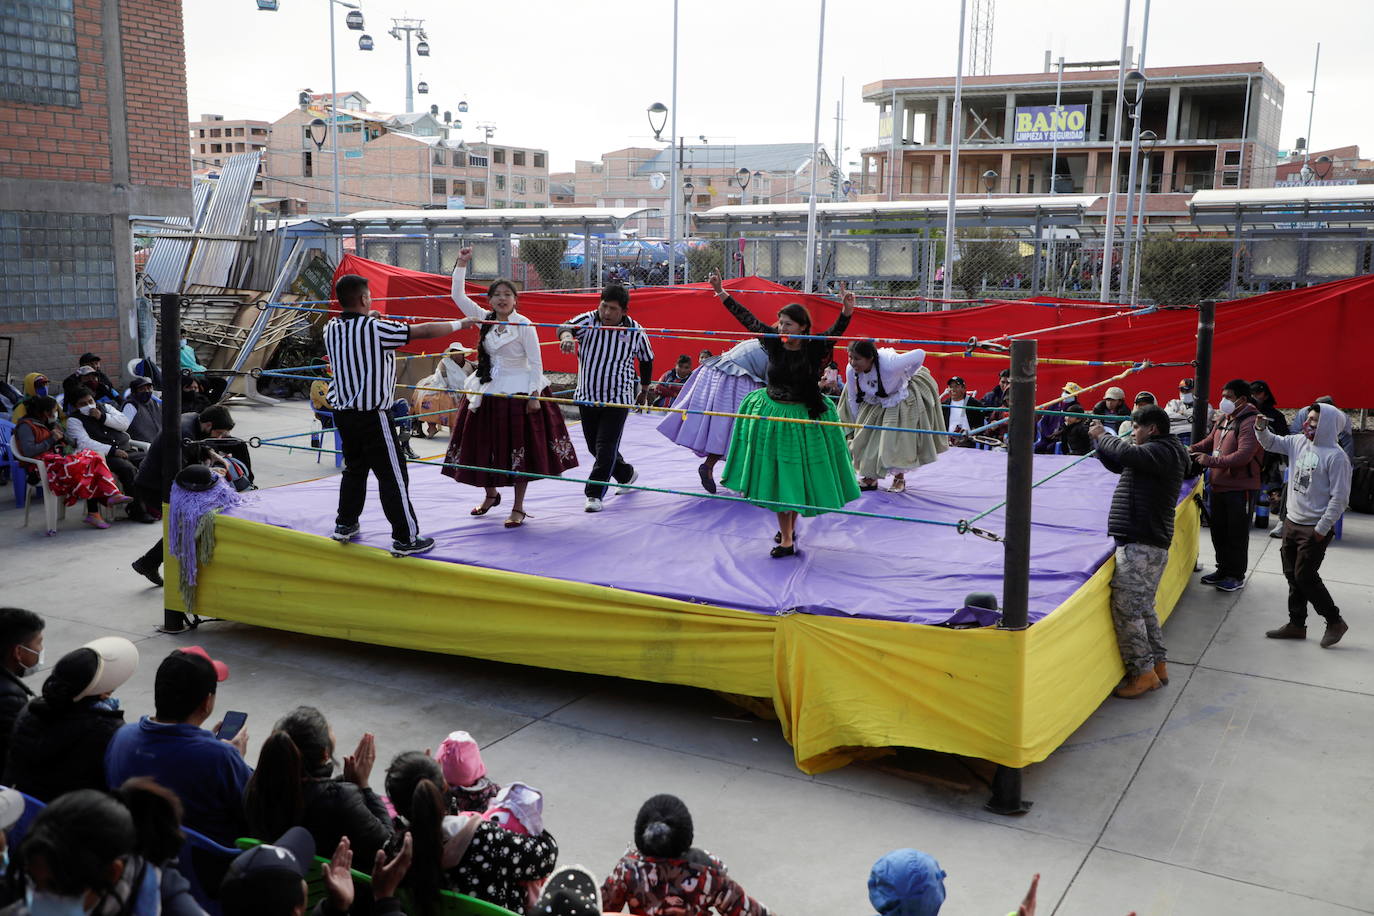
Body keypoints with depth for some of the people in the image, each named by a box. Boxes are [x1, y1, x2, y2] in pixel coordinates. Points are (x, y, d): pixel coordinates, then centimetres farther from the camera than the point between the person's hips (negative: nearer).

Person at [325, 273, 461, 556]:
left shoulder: (331, 329, 3)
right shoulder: (377, 330, -16)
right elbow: (425, 331, -11)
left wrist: (367, 319, 31)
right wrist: (460, 323, 0)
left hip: (343, 413, 8)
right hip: (373, 416, -7)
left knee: (354, 469, 23)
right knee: (393, 476, -2)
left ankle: (345, 525, 32)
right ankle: (405, 538, 0)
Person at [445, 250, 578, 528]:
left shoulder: (524, 325, -11)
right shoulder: (485, 319, 4)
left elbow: (536, 363, -11)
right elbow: (458, 295, 4)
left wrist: (534, 396, -16)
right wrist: (461, 264, -3)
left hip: (518, 392, -5)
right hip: (488, 391, 6)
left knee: (518, 450, 1)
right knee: (482, 447, 12)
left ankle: (518, 508, 12)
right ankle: (491, 494, 37)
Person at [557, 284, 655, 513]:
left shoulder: (635, 331, -6)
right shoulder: (588, 321, -7)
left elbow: (647, 359, 11)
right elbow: (566, 326, -28)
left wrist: (645, 387, 20)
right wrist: (566, 335, -53)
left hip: (617, 399, -3)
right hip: (587, 397, 3)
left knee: (606, 446, -10)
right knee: (594, 446, 15)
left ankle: (594, 494, -2)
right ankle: (627, 474, 39)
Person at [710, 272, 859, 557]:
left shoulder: (814, 348, -13)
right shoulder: (773, 341, -6)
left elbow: (836, 330, -28)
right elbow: (747, 318, 1)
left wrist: (847, 310, -47)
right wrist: (722, 294, 5)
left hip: (804, 418, -2)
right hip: (772, 415, 2)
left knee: (798, 477, 7)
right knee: (777, 477, 5)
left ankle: (790, 526, 28)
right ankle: (786, 539, 17)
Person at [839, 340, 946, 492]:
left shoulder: (889, 364, -41)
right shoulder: (851, 370, -26)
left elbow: (920, 354, -28)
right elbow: (852, 398, -9)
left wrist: (906, 378, -15)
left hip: (899, 399, -4)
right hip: (872, 402, 4)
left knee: (897, 439, -4)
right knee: (865, 437, 0)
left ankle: (899, 478, 16)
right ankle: (870, 477, 18)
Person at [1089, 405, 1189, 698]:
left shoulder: (1163, 451, -12)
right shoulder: (1161, 453, 20)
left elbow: (1126, 453, -29)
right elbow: (1118, 464, 27)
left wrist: (1101, 435, -11)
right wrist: (1100, 439, 11)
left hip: (1141, 546, -11)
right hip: (1151, 544, 11)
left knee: (1126, 610, -8)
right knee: (1144, 608, 18)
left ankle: (1143, 674, -2)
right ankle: (1157, 666, 26)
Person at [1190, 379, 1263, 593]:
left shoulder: (1250, 422, -17)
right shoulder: (1224, 419, 12)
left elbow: (1243, 455, -26)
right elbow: (1210, 441, 23)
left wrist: (1212, 461, -27)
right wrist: (1193, 449, 3)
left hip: (1239, 488, -9)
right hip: (1219, 485, 9)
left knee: (1237, 533, 2)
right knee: (1218, 530, 16)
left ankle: (1237, 576, 13)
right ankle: (1223, 569, 30)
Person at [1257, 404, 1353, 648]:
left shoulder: (1336, 456, -17)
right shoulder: (1298, 443, 4)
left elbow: (1339, 497, -16)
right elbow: (1270, 443, 19)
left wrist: (1322, 529, -16)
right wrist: (1261, 428, -3)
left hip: (1315, 529, -7)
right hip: (1292, 522, 7)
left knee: (1305, 576, -5)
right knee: (1292, 575, 12)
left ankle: (1335, 622, 13)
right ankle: (1296, 624, 24)